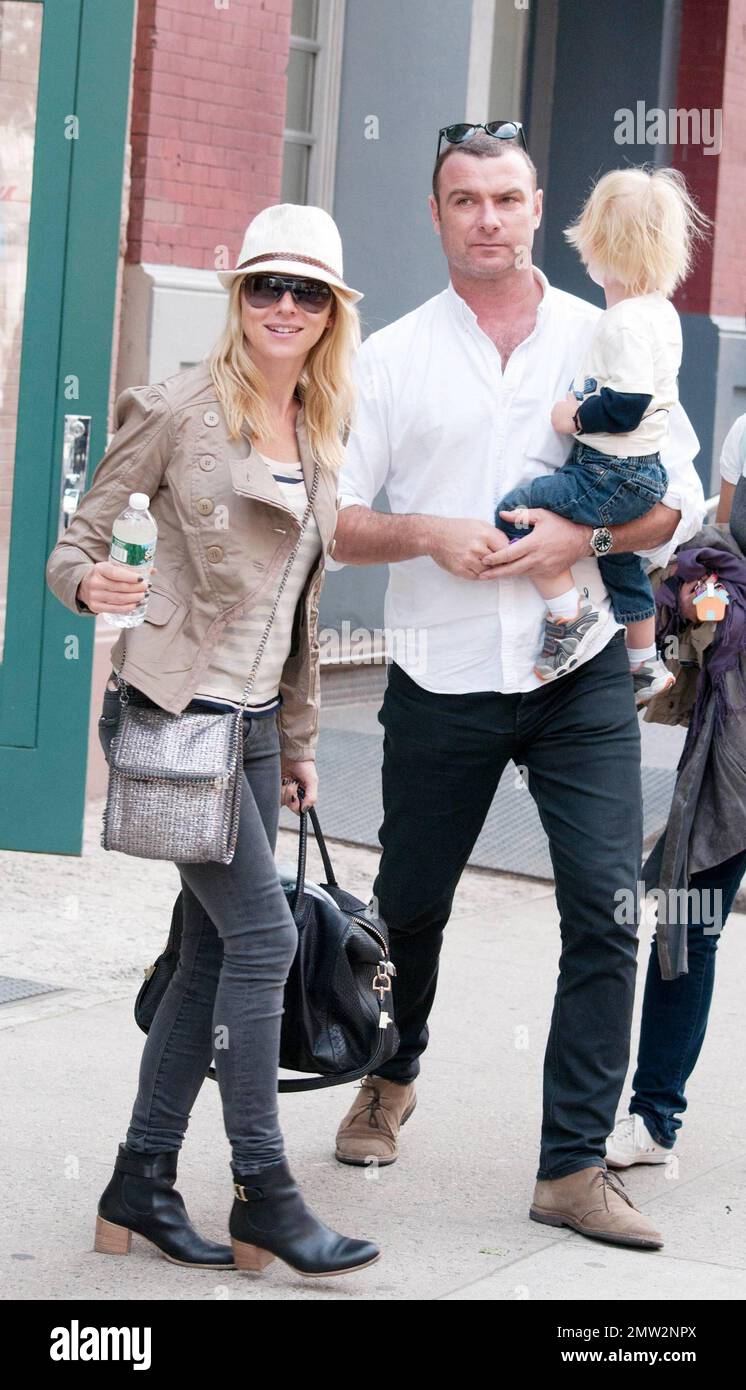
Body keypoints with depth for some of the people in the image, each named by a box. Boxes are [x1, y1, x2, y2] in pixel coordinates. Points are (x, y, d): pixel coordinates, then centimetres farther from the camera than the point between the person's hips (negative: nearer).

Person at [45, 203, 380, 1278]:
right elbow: (76, 539, -5)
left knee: (215, 956, 6)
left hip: (254, 719, 7)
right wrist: (88, 580, -27)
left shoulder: (318, 435, 13)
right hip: (176, 708, -7)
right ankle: (264, 1197, -4)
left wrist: (299, 737, 19)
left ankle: (141, 1187, 14)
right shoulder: (179, 408, -6)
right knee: (262, 932, -12)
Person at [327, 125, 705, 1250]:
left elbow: (676, 504, 4)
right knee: (410, 905, 13)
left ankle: (574, 1165, -3)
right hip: (440, 681, 1)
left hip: (580, 673, 0)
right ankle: (391, 1081, 41)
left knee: (606, 906, -10)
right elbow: (332, 520, 3)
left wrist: (580, 536, -13)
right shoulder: (393, 356, 5)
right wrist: (430, 535, -15)